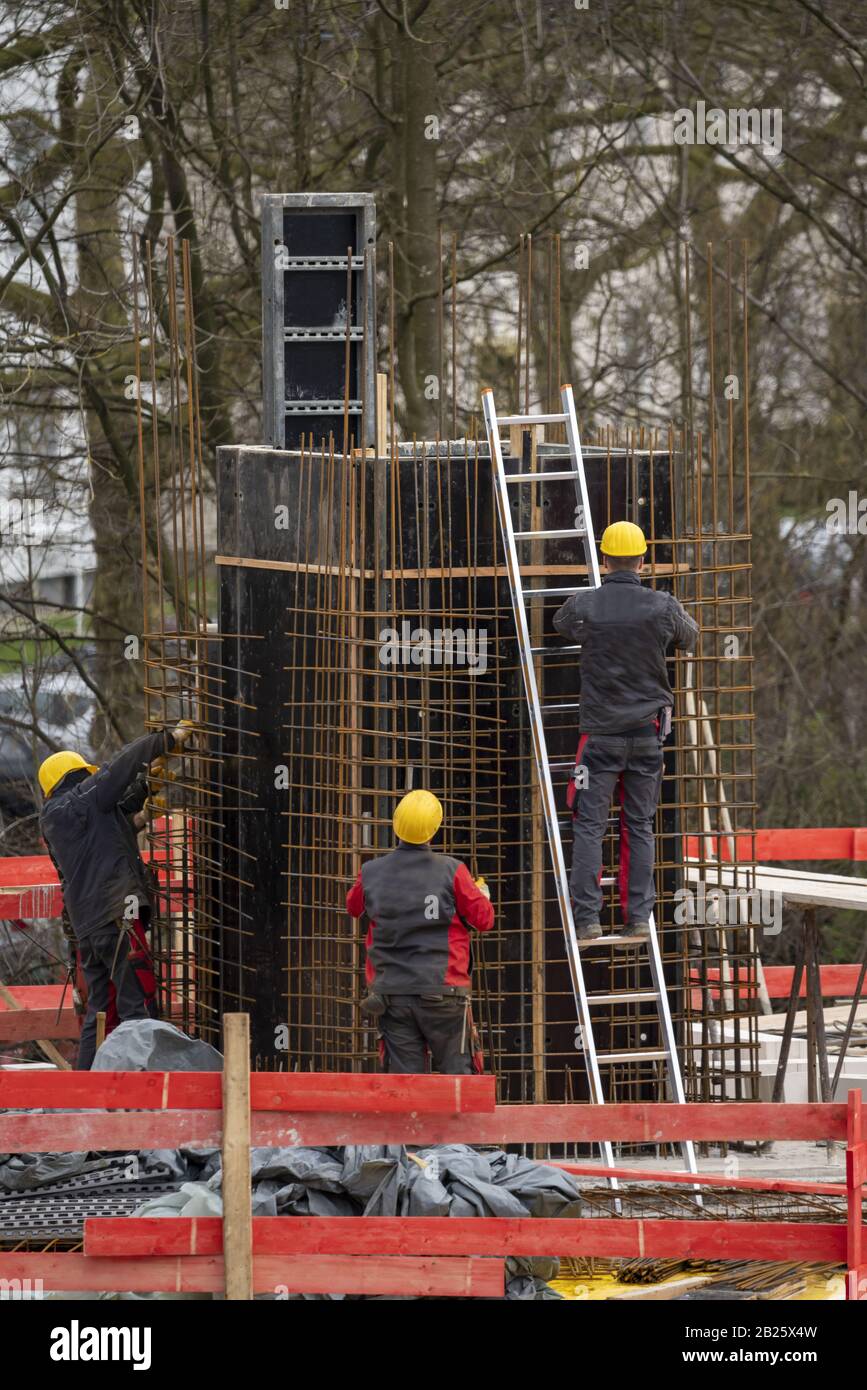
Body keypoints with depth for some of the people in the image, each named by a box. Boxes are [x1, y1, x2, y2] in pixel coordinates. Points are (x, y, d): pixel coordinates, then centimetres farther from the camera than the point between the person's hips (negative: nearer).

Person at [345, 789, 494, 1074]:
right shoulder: (451, 871, -10)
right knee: (458, 1073, 4)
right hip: (441, 993, -2)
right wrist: (482, 895, 19)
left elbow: (353, 907, 20)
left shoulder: (372, 874, -1)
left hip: (391, 994, 2)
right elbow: (484, 919, -3)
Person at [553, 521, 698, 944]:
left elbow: (560, 624, 14)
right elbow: (689, 638, 16)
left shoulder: (584, 605, -9)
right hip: (647, 733, 2)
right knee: (639, 826, 9)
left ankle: (587, 918, -4)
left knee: (589, 825, 2)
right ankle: (637, 919, 9)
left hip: (599, 733, -2)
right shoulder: (663, 607, -5)